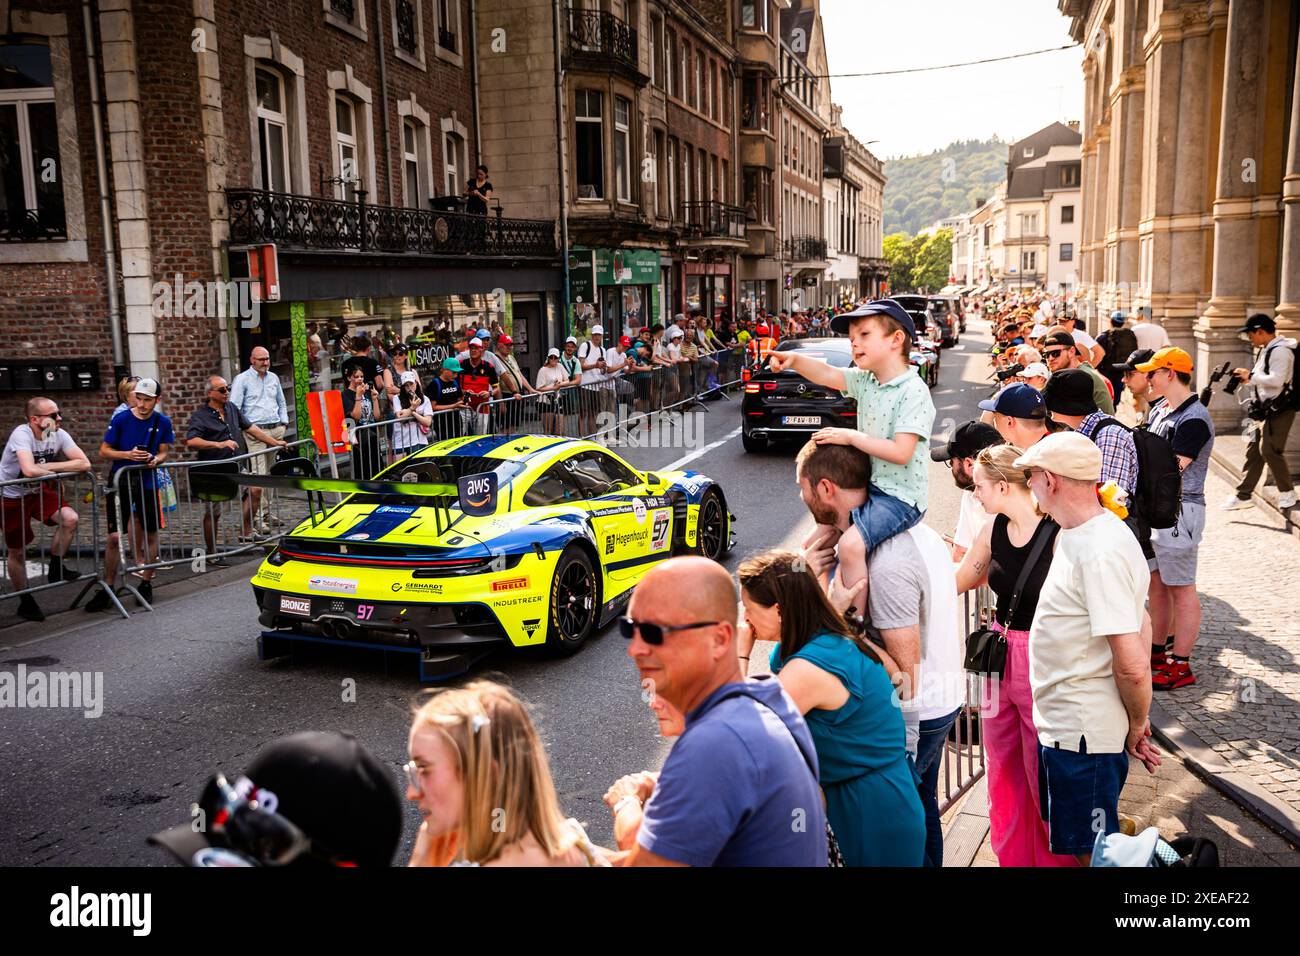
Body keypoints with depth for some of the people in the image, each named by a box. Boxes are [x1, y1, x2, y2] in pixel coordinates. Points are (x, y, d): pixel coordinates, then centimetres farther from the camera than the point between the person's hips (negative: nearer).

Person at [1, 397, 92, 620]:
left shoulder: (59, 435, -12)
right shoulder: (22, 434, -28)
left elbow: (84, 463, -20)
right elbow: (29, 470, -42)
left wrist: (47, 466, -24)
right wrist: (54, 470, -23)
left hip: (39, 491, 5)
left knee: (70, 519, -20)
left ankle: (55, 569, 1)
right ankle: (25, 602, 22)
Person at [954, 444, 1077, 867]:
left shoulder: (1059, 534, -19)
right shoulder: (994, 530, 1)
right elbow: (958, 580, 15)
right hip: (999, 655, 7)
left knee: (1044, 777, 6)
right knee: (1003, 769, 19)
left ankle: (1058, 858, 28)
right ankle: (1011, 854, 37)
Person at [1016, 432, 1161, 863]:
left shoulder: (1102, 552, -26)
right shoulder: (1073, 535, 6)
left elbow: (1132, 665, -27)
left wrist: (1137, 725, -11)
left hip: (1083, 733, -10)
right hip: (1059, 724, 10)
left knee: (1092, 852, 8)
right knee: (1066, 840, 25)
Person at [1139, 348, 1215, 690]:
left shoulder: (1194, 418, -17)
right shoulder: (1160, 410, 12)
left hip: (1179, 510, -9)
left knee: (1181, 589, -1)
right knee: (1156, 584, 17)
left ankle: (1181, 666, 7)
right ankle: (1158, 654, 29)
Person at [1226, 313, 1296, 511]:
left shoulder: (1280, 351, -16)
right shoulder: (1266, 350, 14)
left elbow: (1276, 380, -25)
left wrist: (1251, 376, -15)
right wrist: (1248, 378, 4)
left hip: (1279, 409, -10)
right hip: (1266, 409, 10)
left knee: (1270, 450, -11)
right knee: (1254, 451, 9)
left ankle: (1287, 492, 5)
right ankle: (1243, 496, 14)